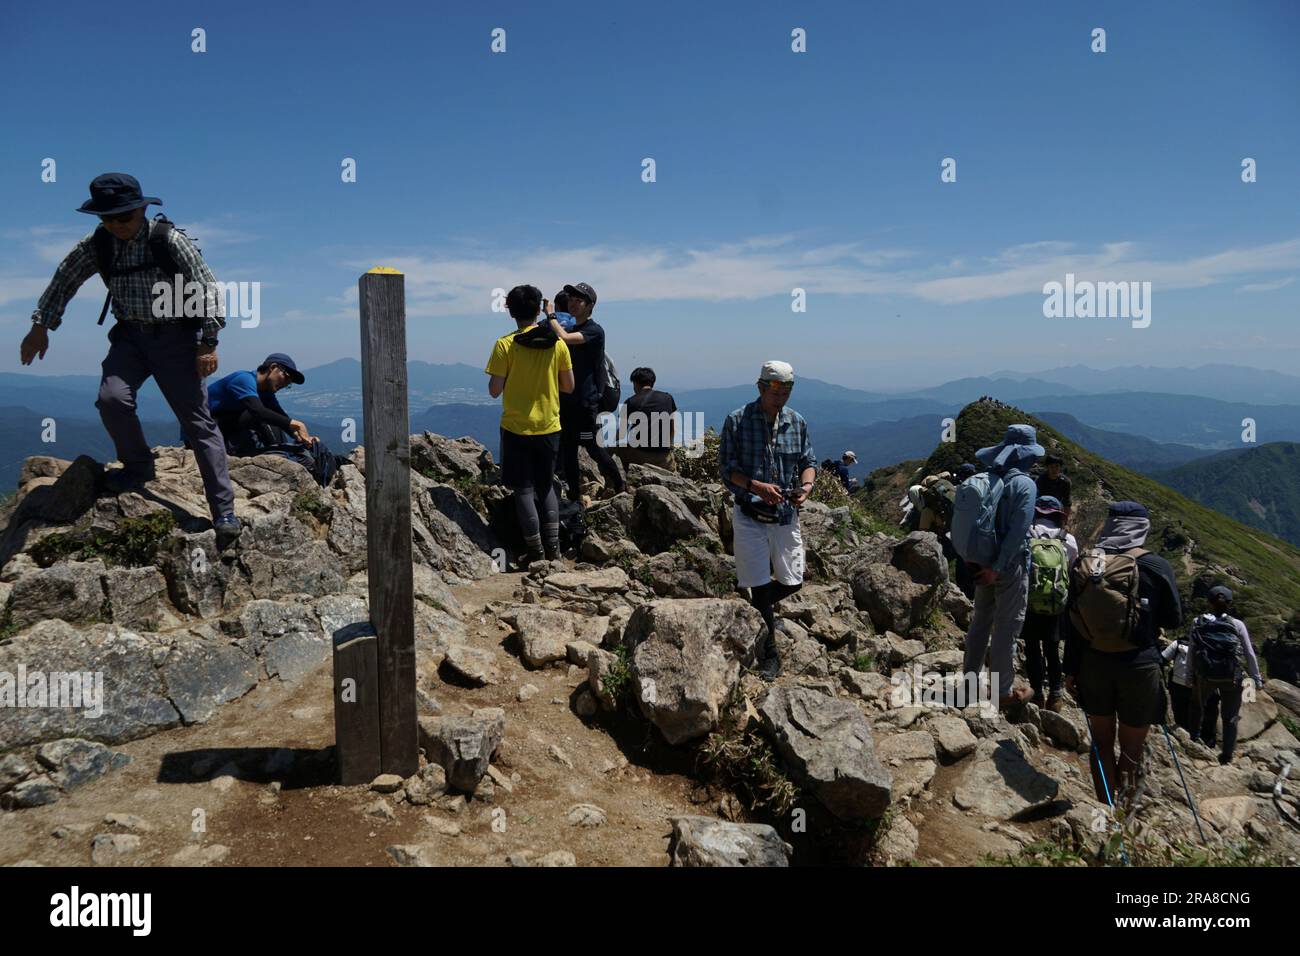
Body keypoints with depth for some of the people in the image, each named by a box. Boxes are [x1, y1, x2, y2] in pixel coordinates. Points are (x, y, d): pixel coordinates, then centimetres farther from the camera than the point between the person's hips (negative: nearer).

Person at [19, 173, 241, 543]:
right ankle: (138, 466, 7)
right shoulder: (97, 245, 2)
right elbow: (64, 280, 16)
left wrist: (208, 343, -15)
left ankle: (223, 510, -7)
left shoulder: (169, 240, -12)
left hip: (174, 336, -4)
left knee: (198, 420, -7)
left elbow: (206, 287, -11)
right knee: (112, 398, -21)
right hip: (129, 336, 4)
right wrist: (41, 325, 17)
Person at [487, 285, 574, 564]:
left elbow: (494, 390, -10)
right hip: (549, 426, 3)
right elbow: (568, 386, 3)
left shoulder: (505, 345, -11)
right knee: (546, 485, 18)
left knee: (523, 489, 6)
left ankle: (536, 551, 6)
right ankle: (553, 546, 14)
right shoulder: (557, 344, -3)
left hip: (516, 428, -3)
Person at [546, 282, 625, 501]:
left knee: (592, 447, 0)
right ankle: (575, 498, 15)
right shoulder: (572, 329, 16)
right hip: (567, 400, 8)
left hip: (585, 401, -8)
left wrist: (551, 315, -13)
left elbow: (563, 338, -25)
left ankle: (620, 487, 18)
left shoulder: (594, 331, -11)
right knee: (567, 450, 7)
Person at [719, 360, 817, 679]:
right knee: (761, 585, 0)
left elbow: (808, 462, 10)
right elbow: (727, 468, -9)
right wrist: (757, 487, -25)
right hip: (750, 516, -4)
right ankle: (768, 652, 16)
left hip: (786, 515, 4)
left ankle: (757, 606, 40)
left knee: (792, 582, 9)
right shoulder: (737, 421, -8)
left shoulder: (797, 422, 4)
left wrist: (806, 486, -12)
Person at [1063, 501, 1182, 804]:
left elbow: (1070, 623, 1)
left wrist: (1070, 669, 9)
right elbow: (1174, 619, 0)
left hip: (1093, 663, 3)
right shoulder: (1155, 566, -11)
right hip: (1138, 666, -3)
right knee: (1132, 750, 8)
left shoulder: (1083, 563, -2)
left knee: (1102, 741, 17)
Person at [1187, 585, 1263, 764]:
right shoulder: (1237, 624, -2)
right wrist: (1257, 678, 9)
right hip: (1232, 677, 0)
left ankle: (1195, 738, 32)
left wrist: (1190, 673, 11)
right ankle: (1227, 755, 20)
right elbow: (1249, 654, 0)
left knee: (1197, 704, 28)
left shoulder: (1198, 623, -1)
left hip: (1204, 675, 0)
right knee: (1230, 717, 15)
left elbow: (1191, 651, 0)